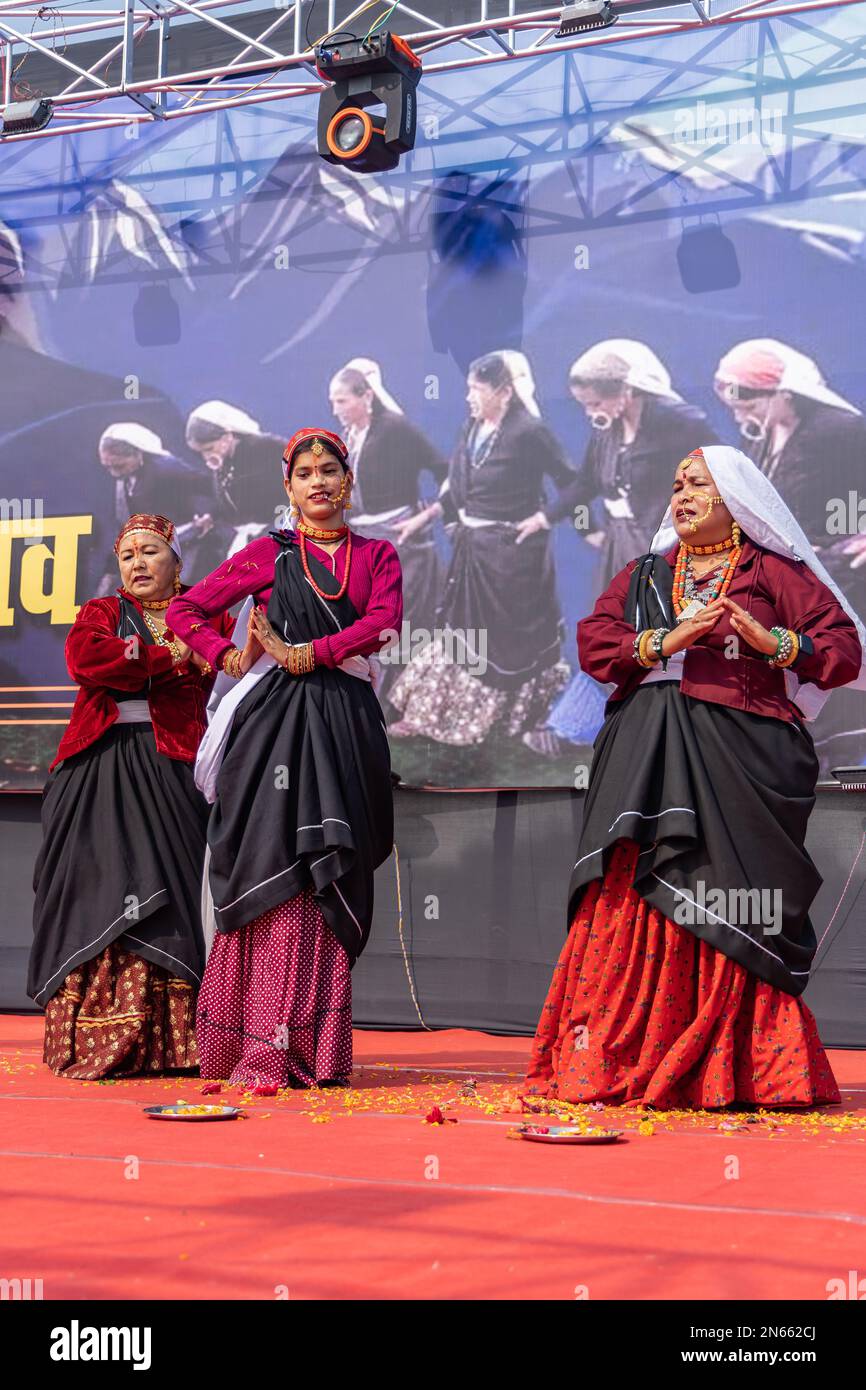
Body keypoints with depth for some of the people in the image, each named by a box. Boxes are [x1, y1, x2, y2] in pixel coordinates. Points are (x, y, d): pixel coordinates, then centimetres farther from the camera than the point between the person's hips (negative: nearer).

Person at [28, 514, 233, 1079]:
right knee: (102, 894, -8)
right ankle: (96, 1046, -8)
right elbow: (84, 658, -5)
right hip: (100, 772, 1)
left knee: (168, 894, -10)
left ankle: (174, 1043, -10)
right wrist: (171, 658, -6)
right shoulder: (99, 613, 17)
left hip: (174, 772, -1)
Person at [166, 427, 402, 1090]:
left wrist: (304, 654, -11)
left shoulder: (376, 555, 15)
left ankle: (321, 1053, 3)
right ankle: (260, 1053, -10)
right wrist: (231, 659, -1)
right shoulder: (267, 554, 12)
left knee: (332, 881, -1)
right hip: (273, 719, -1)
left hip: (346, 725, 2)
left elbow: (384, 619, -4)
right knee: (273, 872, -9)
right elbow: (186, 610, 13)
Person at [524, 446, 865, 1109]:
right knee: (634, 894, -7)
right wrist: (665, 642, -7)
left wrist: (772, 644, -11)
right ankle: (612, 1065, -6)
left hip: (737, 751, -3)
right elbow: (593, 642, 9)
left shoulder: (774, 571, 10)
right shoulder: (643, 574, 23)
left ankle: (733, 1073, -5)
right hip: (646, 754, 3)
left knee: (727, 909, -10)